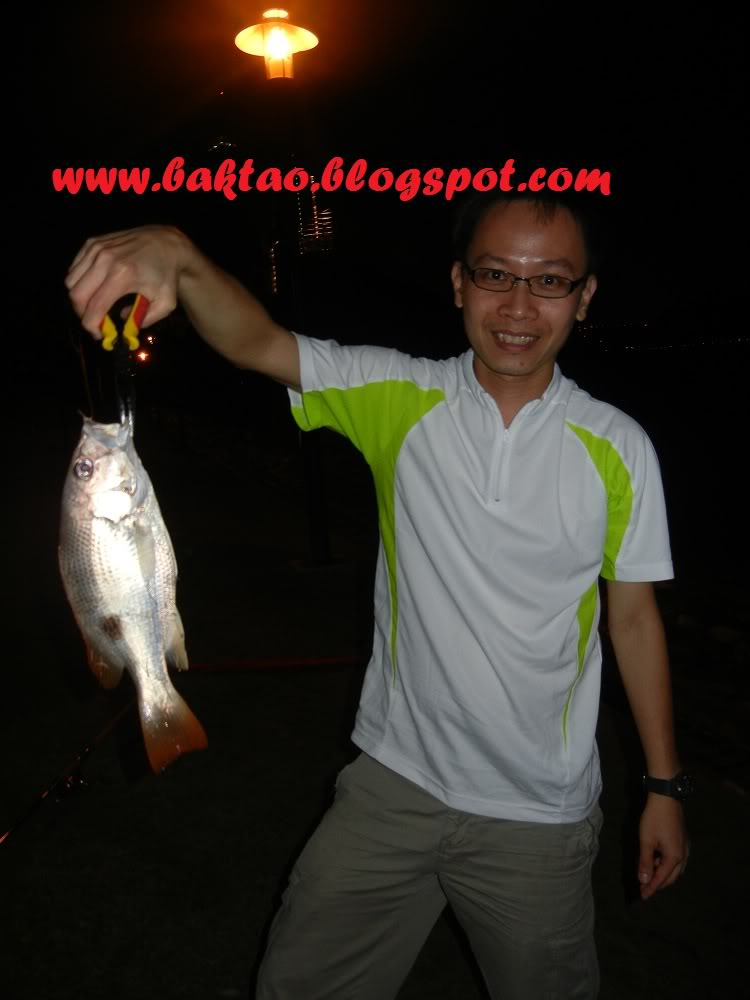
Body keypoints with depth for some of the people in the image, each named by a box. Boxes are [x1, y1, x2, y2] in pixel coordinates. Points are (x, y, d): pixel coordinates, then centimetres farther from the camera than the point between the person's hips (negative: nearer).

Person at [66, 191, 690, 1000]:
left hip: (541, 817, 0)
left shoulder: (617, 450, -7)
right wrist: (175, 255, -43)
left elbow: (635, 615, 0)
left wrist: (664, 786, 4)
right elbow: (257, 342, -22)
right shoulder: (399, 400, -8)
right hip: (396, 783, 1)